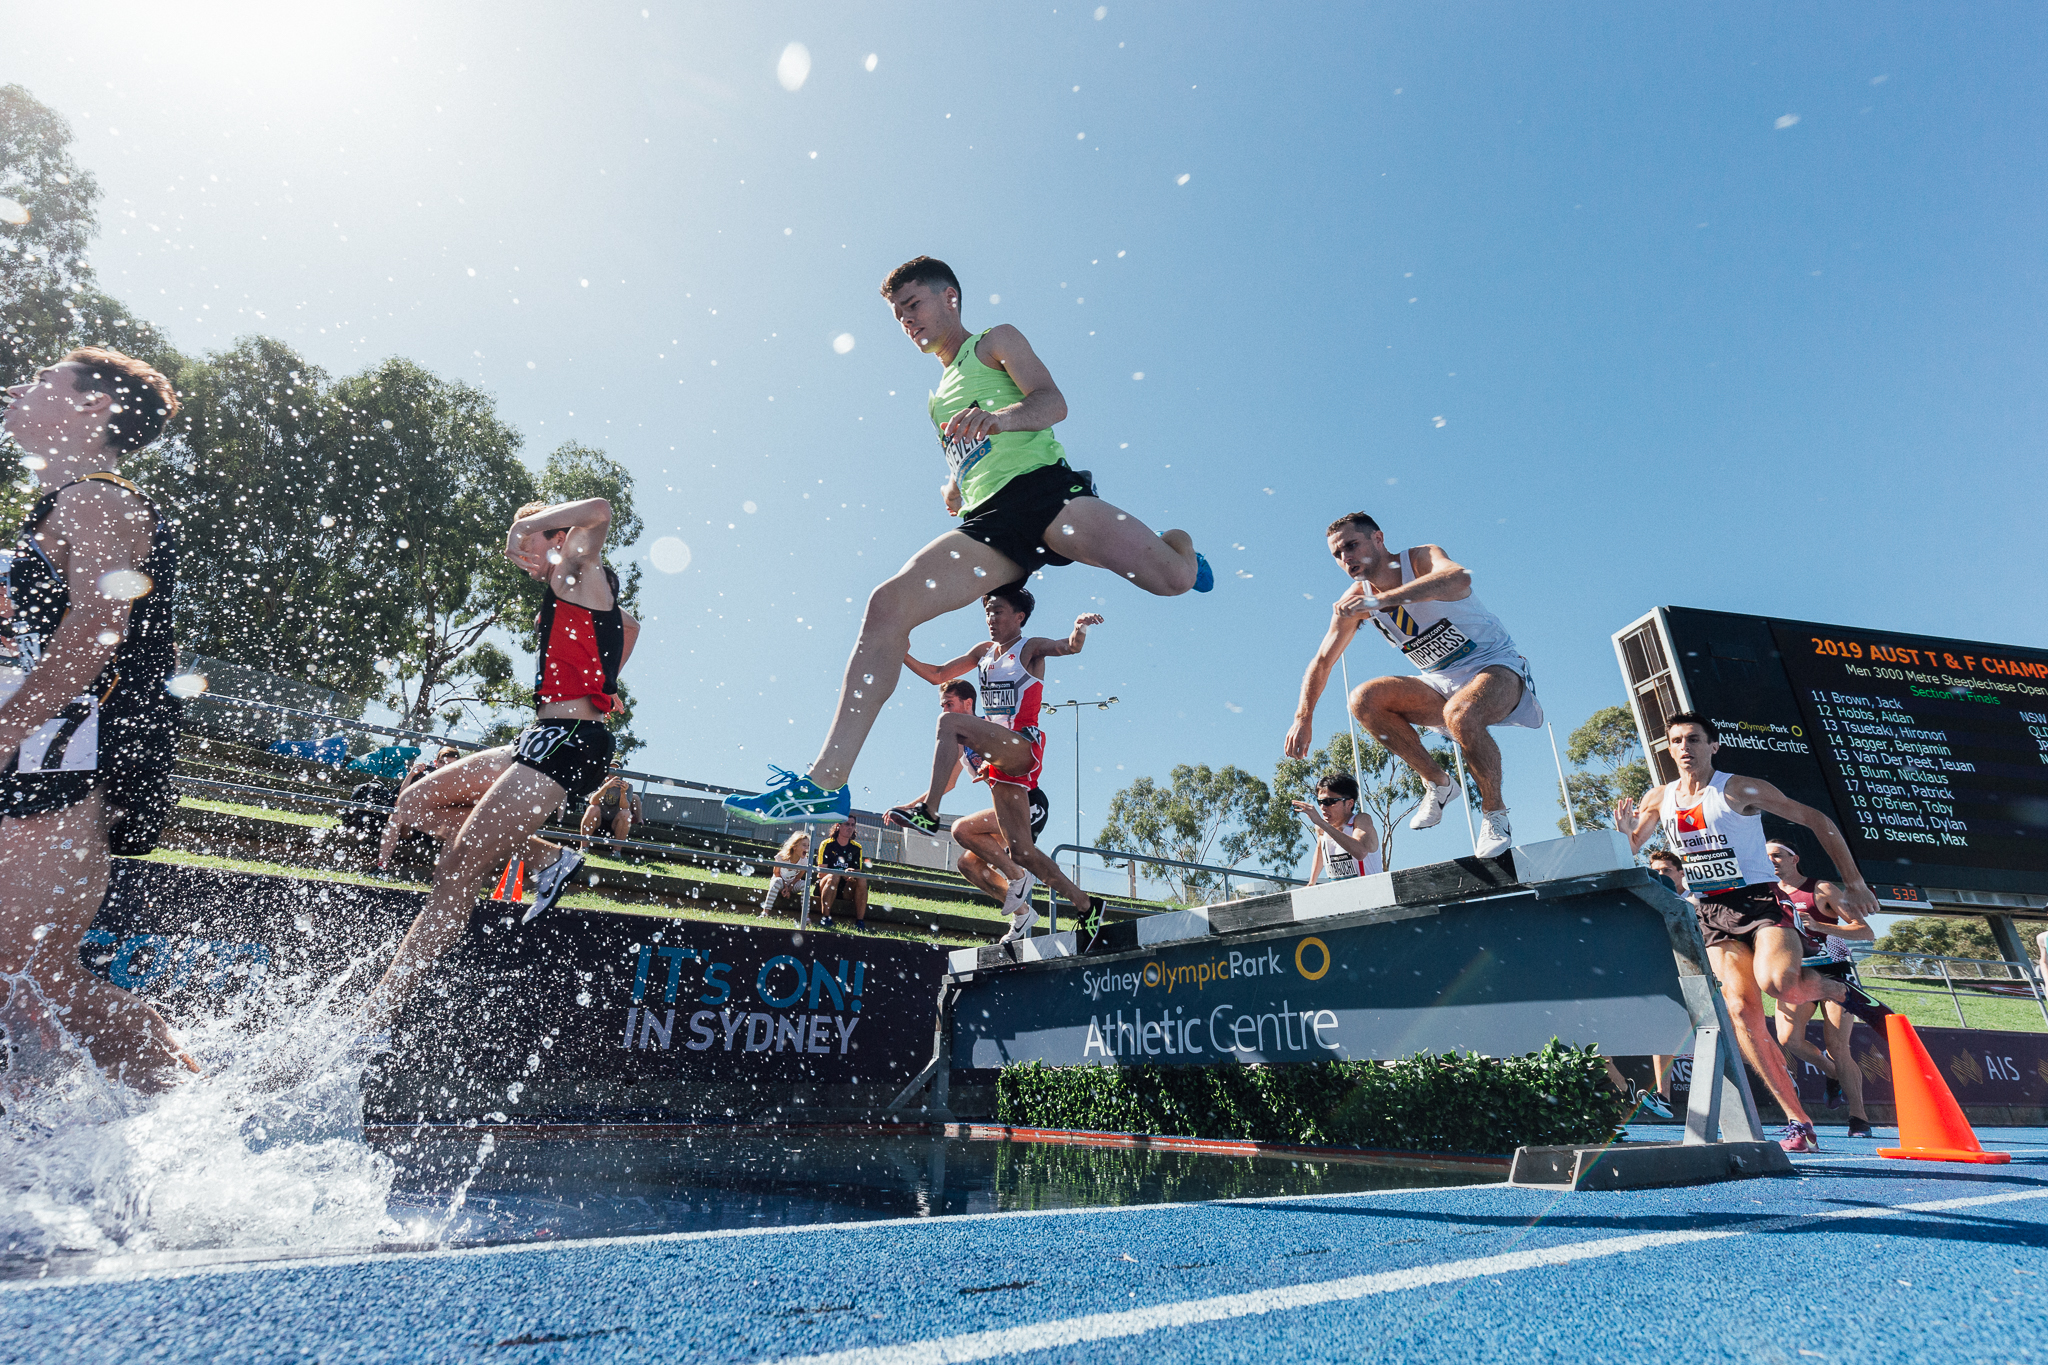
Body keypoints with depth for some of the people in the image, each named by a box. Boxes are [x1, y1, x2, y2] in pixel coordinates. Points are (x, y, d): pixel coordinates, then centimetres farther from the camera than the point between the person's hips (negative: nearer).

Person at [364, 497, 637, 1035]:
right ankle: (549, 857, 8)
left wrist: (526, 524, -11)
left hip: (565, 739, -11)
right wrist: (599, 688, 35)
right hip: (549, 740, 11)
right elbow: (630, 626, 43)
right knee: (417, 802, 18)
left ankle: (372, 1023, -13)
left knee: (457, 874, -15)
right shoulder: (576, 596, 24)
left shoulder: (578, 571, -3)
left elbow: (600, 511, -24)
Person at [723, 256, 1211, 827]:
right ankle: (826, 784, -20)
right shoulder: (939, 399, 34)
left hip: (1043, 486, -5)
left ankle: (1180, 544, 20)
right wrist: (954, 492, 14)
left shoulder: (996, 341, 16)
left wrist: (997, 418, -24)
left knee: (1172, 578, -25)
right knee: (888, 605, -16)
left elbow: (1053, 403, -3)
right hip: (988, 520, 6)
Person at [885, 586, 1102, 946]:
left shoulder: (1031, 648, 1)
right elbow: (937, 675, 22)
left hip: (1024, 747, -7)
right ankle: (1085, 907, 16)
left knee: (951, 721, -28)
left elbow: (1068, 647, -18)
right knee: (1021, 851, 5)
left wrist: (1079, 629, -39)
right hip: (999, 756, 7)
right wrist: (903, 656, 9)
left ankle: (928, 811, -33)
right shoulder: (984, 651, 19)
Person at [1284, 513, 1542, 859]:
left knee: (1460, 714, -38)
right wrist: (1303, 718, -9)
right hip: (1443, 684, 6)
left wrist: (1382, 599, -47)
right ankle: (1437, 783, -2)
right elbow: (1322, 661, 2)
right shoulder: (1355, 600, -2)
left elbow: (1460, 578, -41)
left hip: (1497, 667, -5)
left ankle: (1494, 811, -11)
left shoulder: (1422, 558, -17)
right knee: (1363, 700, -19)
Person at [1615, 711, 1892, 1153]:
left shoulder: (1741, 790, -7)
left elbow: (1816, 820, -2)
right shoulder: (1659, 799, 6)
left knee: (1778, 983, -30)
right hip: (1712, 913, 4)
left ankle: (1842, 992, 6)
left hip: (1759, 900, -3)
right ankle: (1798, 1121, 0)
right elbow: (1628, 854, 12)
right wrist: (1625, 830, -12)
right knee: (1741, 1009, -10)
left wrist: (1854, 884, -7)